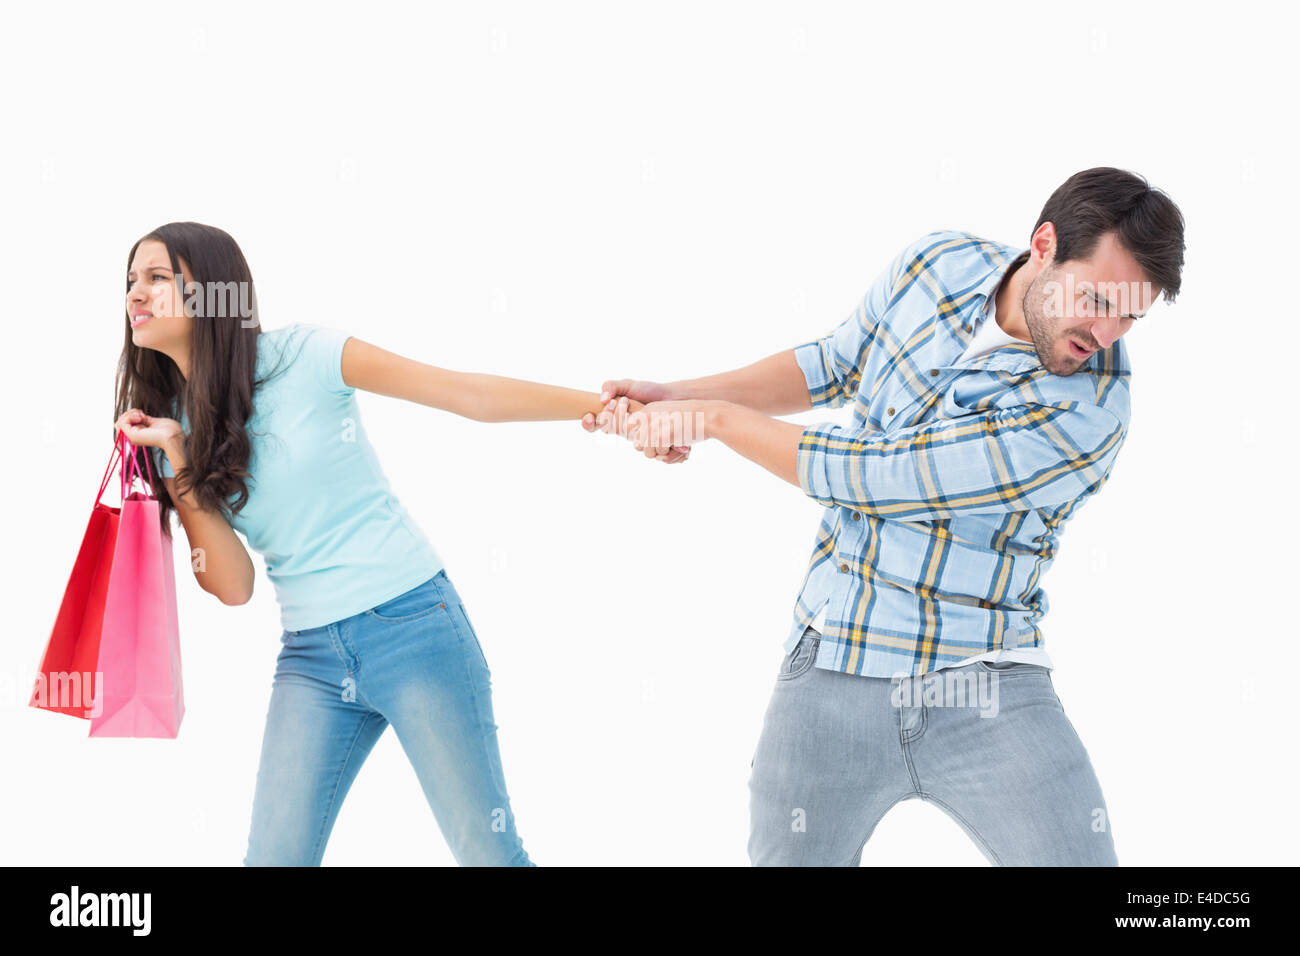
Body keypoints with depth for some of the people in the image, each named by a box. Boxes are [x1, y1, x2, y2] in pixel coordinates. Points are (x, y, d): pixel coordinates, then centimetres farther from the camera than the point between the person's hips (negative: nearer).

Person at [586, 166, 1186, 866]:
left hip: (985, 692, -4)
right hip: (830, 676, 4)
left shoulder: (1085, 414, -21)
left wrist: (713, 419, -9)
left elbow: (871, 478, -19)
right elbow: (836, 363, 18)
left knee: (1076, 859, -15)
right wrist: (677, 395, 8)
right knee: (786, 860, 7)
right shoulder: (937, 263, -2)